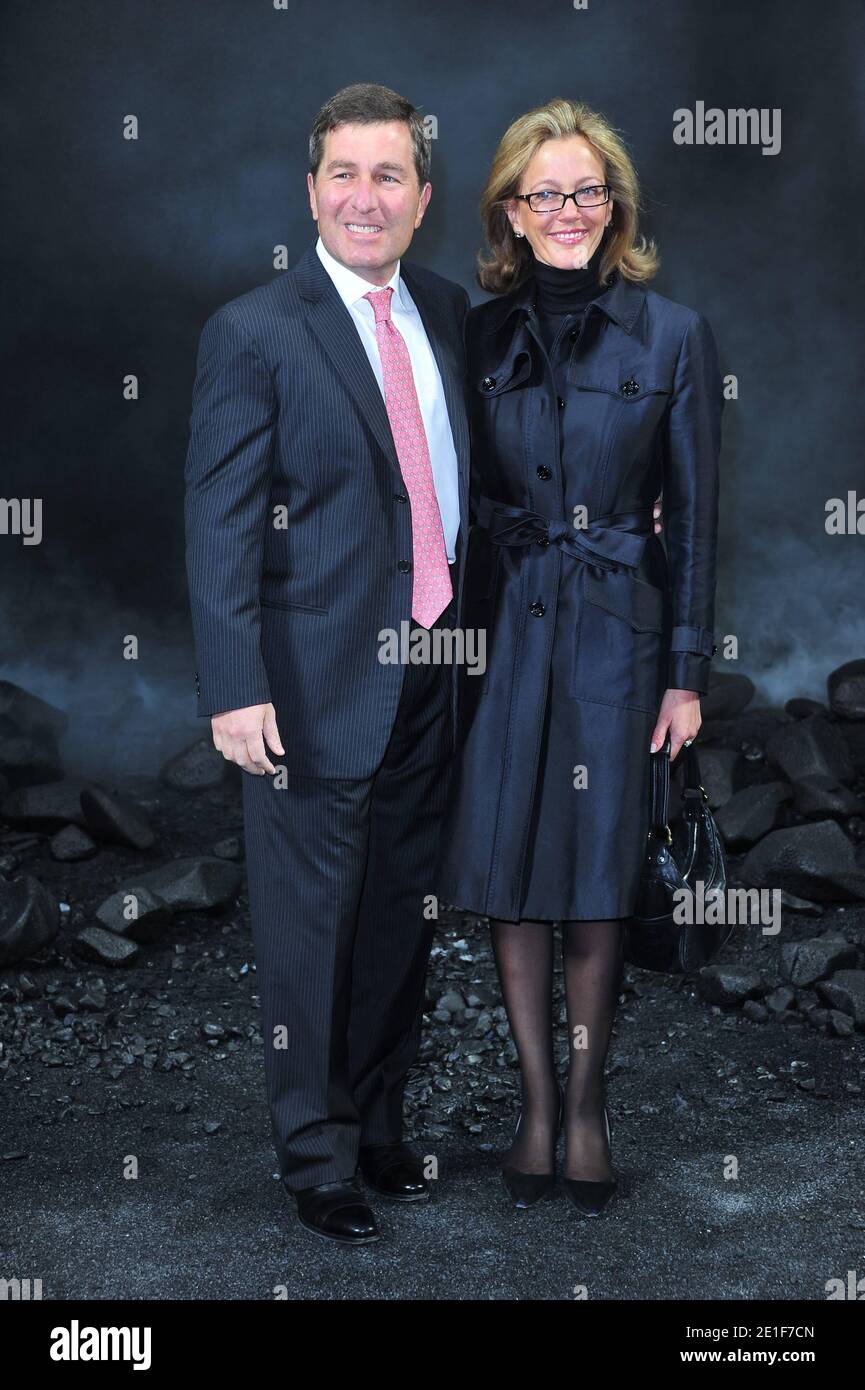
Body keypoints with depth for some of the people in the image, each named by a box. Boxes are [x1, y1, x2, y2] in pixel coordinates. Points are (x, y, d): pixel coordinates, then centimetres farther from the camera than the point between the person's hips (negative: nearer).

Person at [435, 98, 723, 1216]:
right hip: (500, 628, 2)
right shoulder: (479, 336, 4)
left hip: (617, 628, -1)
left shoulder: (673, 336, -1)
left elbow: (692, 516, 0)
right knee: (505, 869, 4)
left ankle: (586, 1101, 20)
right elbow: (455, 502, 6)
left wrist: (687, 672, -3)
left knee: (597, 872, 4)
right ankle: (537, 1101, 19)